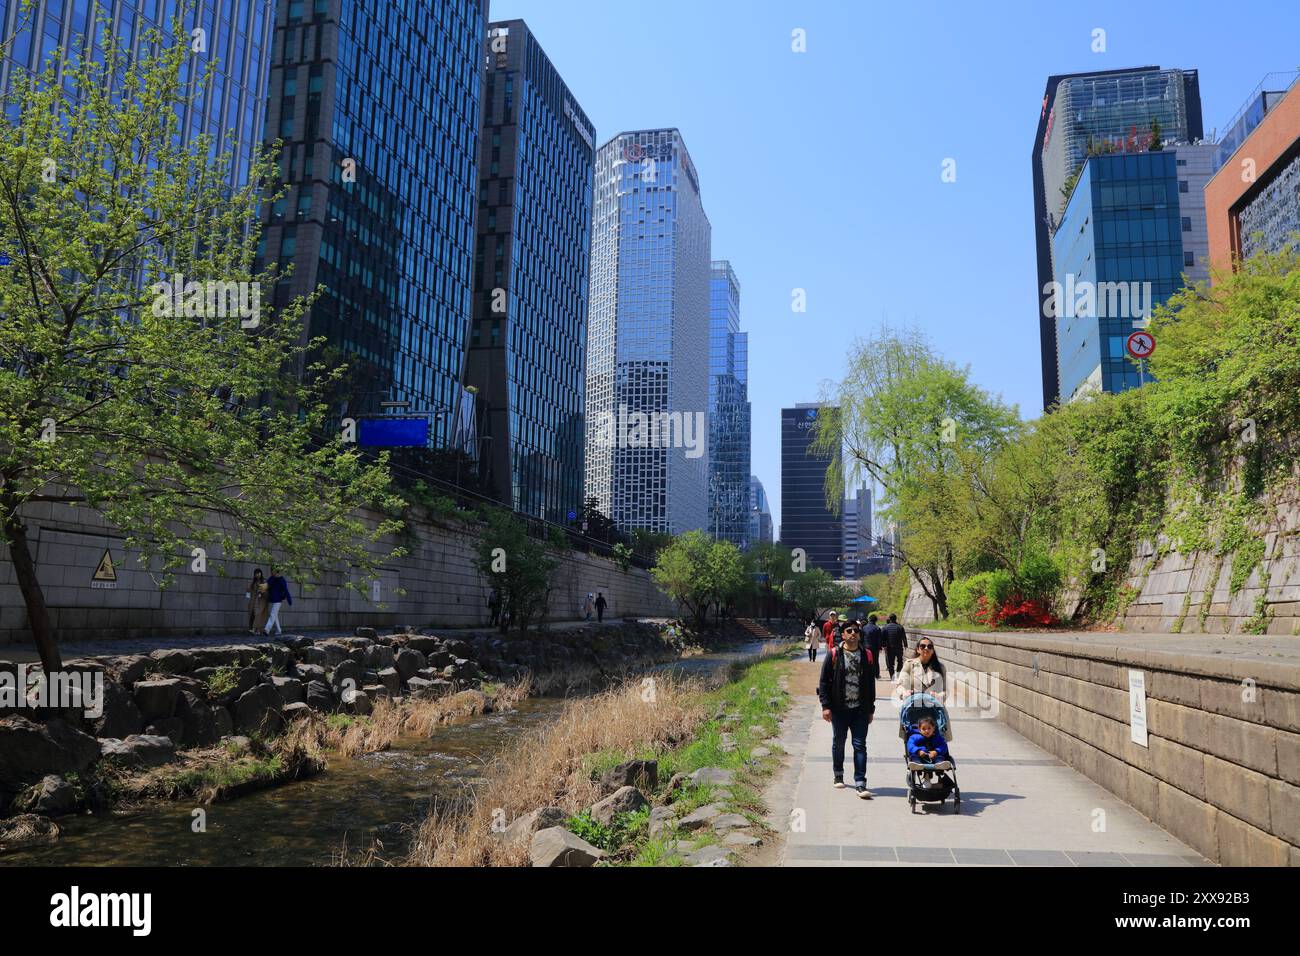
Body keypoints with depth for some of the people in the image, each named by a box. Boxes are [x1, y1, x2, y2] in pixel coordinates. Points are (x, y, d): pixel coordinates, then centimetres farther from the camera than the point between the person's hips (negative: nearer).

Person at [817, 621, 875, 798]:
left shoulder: (866, 655, 5)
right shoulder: (834, 655, -3)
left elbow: (870, 684, 11)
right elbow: (824, 682, -3)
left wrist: (871, 709, 10)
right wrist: (825, 706, -9)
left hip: (860, 709, 1)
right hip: (839, 709, -1)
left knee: (860, 745, -3)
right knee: (838, 743, 13)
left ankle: (860, 784, -2)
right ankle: (838, 775, 32)